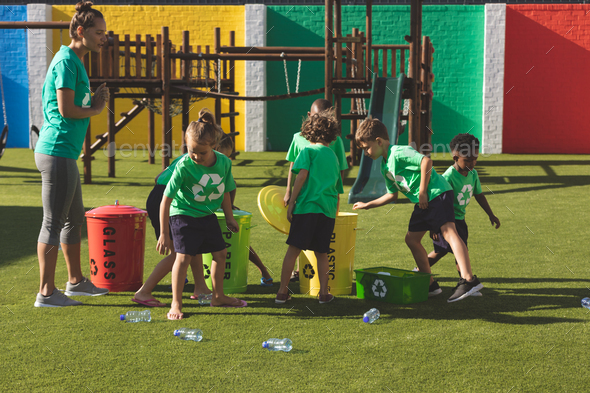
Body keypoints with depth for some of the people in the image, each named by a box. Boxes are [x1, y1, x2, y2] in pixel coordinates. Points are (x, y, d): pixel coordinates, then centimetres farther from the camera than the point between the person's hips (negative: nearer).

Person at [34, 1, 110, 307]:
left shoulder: (75, 62, 18)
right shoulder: (66, 61, -13)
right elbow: (65, 110, -20)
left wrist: (94, 101, 4)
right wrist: (95, 109, -3)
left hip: (64, 153, 11)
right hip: (57, 152, -11)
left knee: (75, 219, 18)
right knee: (54, 223, -6)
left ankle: (76, 281, 30)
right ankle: (46, 292, 0)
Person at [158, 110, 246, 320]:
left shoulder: (224, 162, -11)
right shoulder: (184, 166, -25)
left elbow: (225, 191, 8)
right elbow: (166, 200, -20)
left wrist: (229, 217, 17)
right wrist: (164, 234, -19)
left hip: (208, 215, 6)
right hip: (183, 214, -6)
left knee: (220, 253, 13)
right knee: (183, 256, -14)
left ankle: (218, 296, 32)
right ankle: (176, 304, -3)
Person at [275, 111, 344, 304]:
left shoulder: (309, 150, 5)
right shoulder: (333, 156, 21)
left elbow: (302, 174, -10)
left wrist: (291, 203, -7)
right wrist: (334, 213, 35)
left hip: (308, 205, -4)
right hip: (328, 209, 4)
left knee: (293, 249, 0)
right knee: (321, 253, 14)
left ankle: (282, 292, 1)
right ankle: (324, 293, 10)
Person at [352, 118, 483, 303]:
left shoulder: (399, 152, -13)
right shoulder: (385, 167, 18)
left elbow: (426, 161, -26)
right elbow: (392, 195, 30)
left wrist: (422, 192, -22)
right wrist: (367, 205, 33)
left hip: (437, 193, -11)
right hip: (422, 202, 11)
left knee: (448, 231, -25)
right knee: (411, 239, 12)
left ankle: (469, 280, -39)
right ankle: (430, 284, 19)